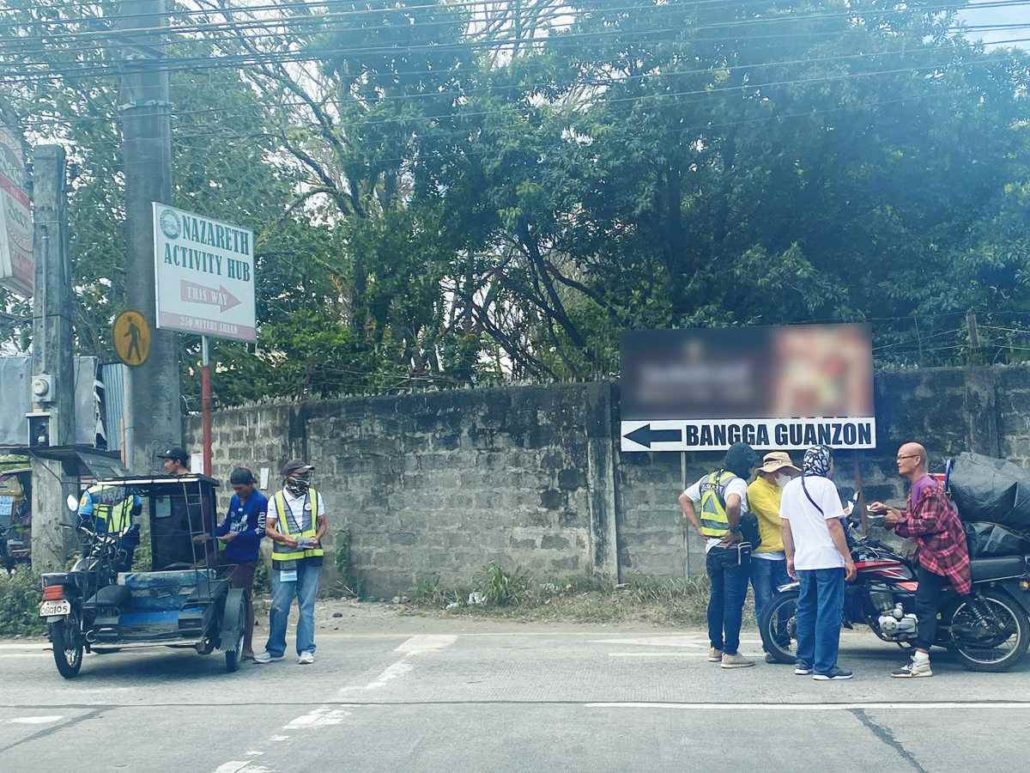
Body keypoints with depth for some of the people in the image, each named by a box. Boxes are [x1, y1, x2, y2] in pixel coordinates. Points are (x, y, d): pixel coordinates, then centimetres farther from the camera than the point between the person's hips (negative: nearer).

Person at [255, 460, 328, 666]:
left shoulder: (315, 496, 7)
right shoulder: (276, 499, 3)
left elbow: (324, 523, 12)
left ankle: (306, 649, 8)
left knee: (307, 606, 2)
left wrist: (317, 538, -8)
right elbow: (269, 528, 4)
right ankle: (275, 649, 14)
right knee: (279, 606, 2)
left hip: (310, 558, 1)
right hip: (284, 558, -1)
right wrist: (284, 538, -15)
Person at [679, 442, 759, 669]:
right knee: (734, 601, -3)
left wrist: (700, 528, 13)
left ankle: (715, 647, 25)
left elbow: (684, 499, 18)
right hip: (733, 549, -8)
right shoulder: (736, 482, -15)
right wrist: (734, 529, -19)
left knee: (717, 597, 17)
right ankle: (730, 653, -1)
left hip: (712, 548, 8)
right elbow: (733, 505, -35)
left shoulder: (708, 479, 11)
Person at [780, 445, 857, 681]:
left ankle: (804, 661, 20)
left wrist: (790, 557, 19)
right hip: (828, 560, -7)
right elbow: (833, 524, -14)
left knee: (806, 609, 15)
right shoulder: (824, 486, -10)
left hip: (803, 561, 7)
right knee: (829, 613, -4)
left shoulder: (790, 487, 11)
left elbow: (784, 525, 13)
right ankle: (824, 667, -4)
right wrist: (848, 559, -11)